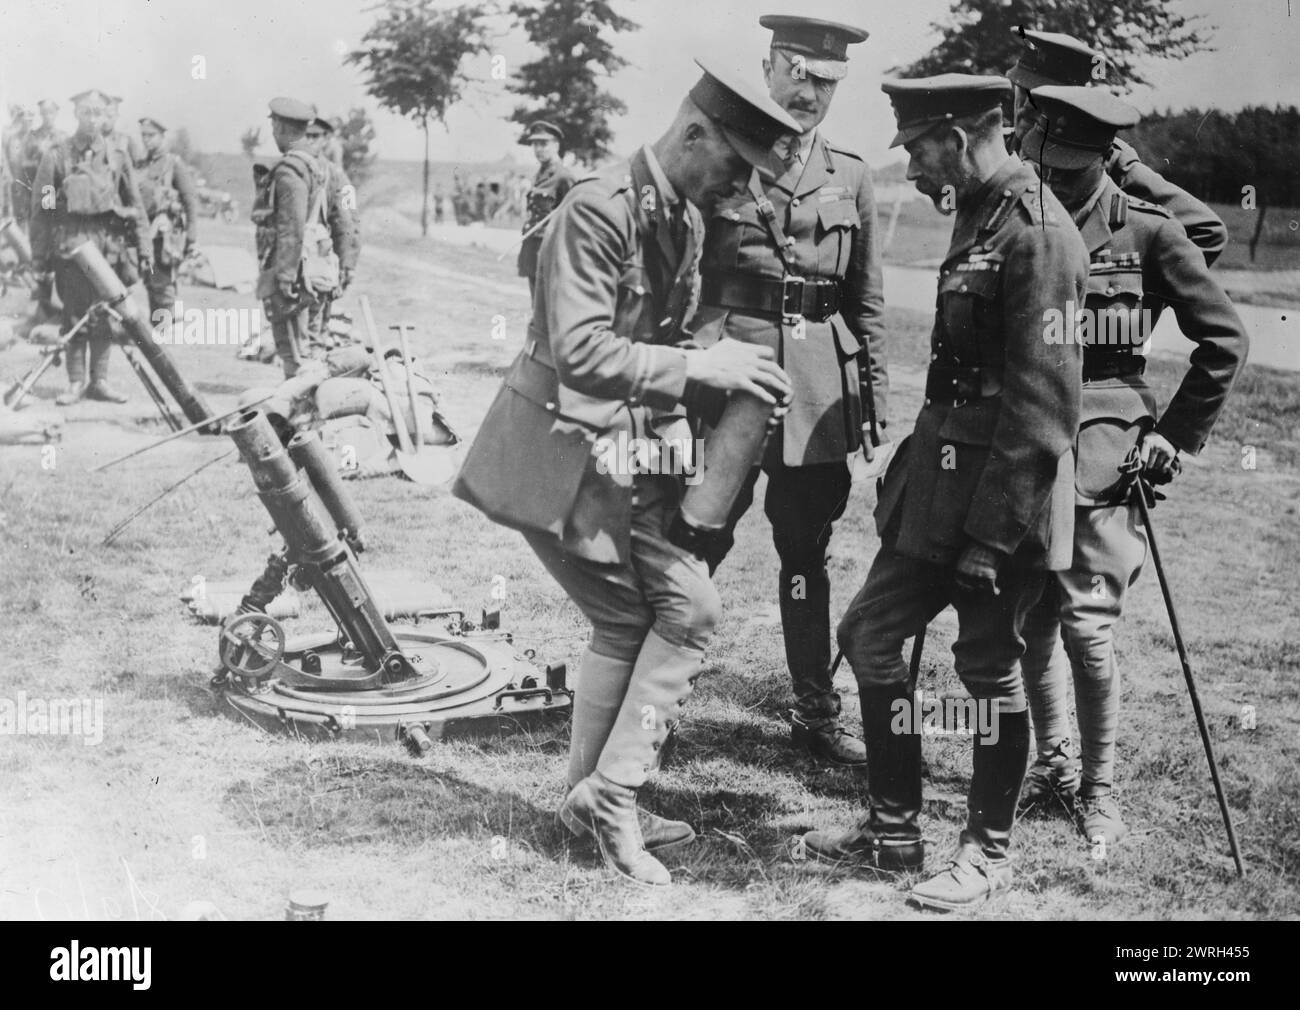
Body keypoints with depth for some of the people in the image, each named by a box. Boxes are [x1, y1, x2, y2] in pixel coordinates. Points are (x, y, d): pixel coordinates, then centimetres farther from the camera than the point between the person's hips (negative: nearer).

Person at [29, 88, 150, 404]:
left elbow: (136, 207, 12)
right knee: (74, 317, 0)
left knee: (105, 318, 5)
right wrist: (40, 260, -2)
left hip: (109, 248, 2)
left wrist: (144, 249, 7)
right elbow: (41, 211, 1)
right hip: (70, 248, -2)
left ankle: (99, 381, 14)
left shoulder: (117, 158, 8)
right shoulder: (56, 156, 0)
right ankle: (75, 383, 9)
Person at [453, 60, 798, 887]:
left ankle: (605, 799, 13)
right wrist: (697, 368, -28)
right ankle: (604, 795, 12)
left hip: (629, 448, 9)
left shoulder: (686, 221, 10)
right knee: (627, 622, -5)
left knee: (687, 608, 4)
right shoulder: (598, 212, -19)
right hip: (564, 448, -9)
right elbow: (579, 353, -27)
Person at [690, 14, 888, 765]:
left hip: (821, 387, 3)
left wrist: (876, 391, 9)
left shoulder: (851, 176, 10)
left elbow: (869, 299, 13)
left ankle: (817, 714, 19)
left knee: (807, 553, 10)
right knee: (700, 539, -2)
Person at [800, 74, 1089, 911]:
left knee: (990, 670, 4)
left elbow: (1044, 404, -21)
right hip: (942, 479, 9)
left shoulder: (1038, 235, -18)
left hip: (1002, 495, -9)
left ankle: (989, 855, 22)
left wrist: (994, 531, -20)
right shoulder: (977, 219, 12)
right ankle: (894, 829, 25)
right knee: (870, 633, 12)